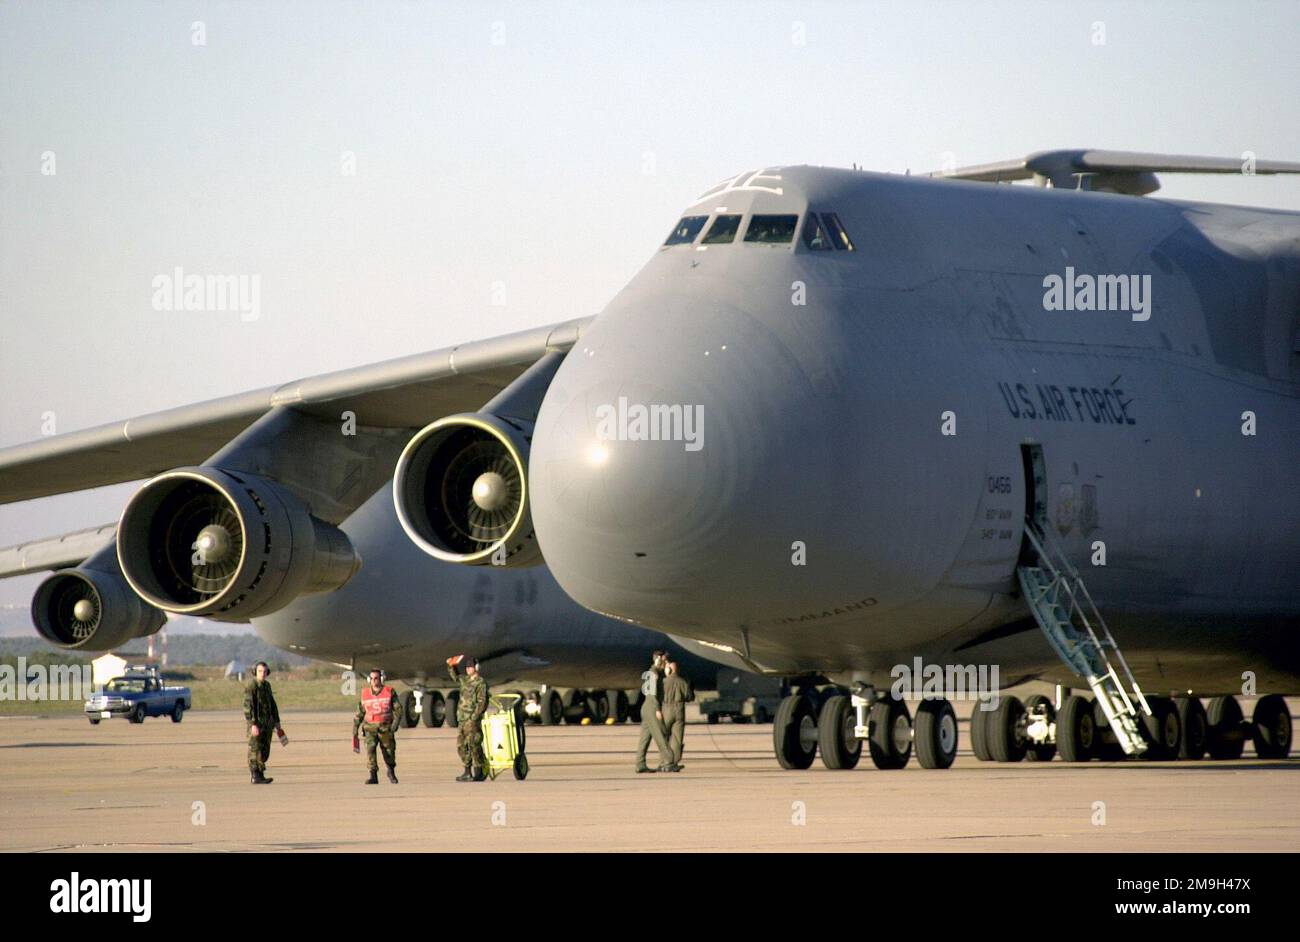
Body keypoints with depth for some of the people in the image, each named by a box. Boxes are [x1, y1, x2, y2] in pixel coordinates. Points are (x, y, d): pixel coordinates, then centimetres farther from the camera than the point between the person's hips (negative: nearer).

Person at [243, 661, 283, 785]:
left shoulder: (267, 685, 12)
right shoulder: (251, 686, -13)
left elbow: (272, 704, 18)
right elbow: (248, 706, -19)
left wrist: (276, 722, 14)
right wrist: (253, 725, -25)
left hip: (266, 723, 8)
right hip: (255, 723, -8)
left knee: (264, 751, 9)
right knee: (255, 750, -7)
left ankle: (259, 775, 15)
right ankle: (256, 777, -6)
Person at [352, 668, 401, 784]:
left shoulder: (390, 692, -2)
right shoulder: (365, 693, 5)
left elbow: (398, 710, -4)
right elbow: (360, 712, 13)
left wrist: (395, 725, -18)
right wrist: (354, 729, 9)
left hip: (385, 728, -1)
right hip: (370, 728, 1)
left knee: (389, 753, 7)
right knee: (370, 749, -21)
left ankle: (391, 772, 38)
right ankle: (373, 777, -21)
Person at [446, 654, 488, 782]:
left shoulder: (481, 683, -9)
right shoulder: (465, 679, 15)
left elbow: (482, 702, -15)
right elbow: (454, 676, 36)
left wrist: (474, 718, -21)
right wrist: (451, 665, 18)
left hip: (472, 720, -9)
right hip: (462, 719, 9)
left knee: (473, 745, -11)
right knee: (461, 746, 9)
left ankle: (479, 772, -8)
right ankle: (467, 772, 14)